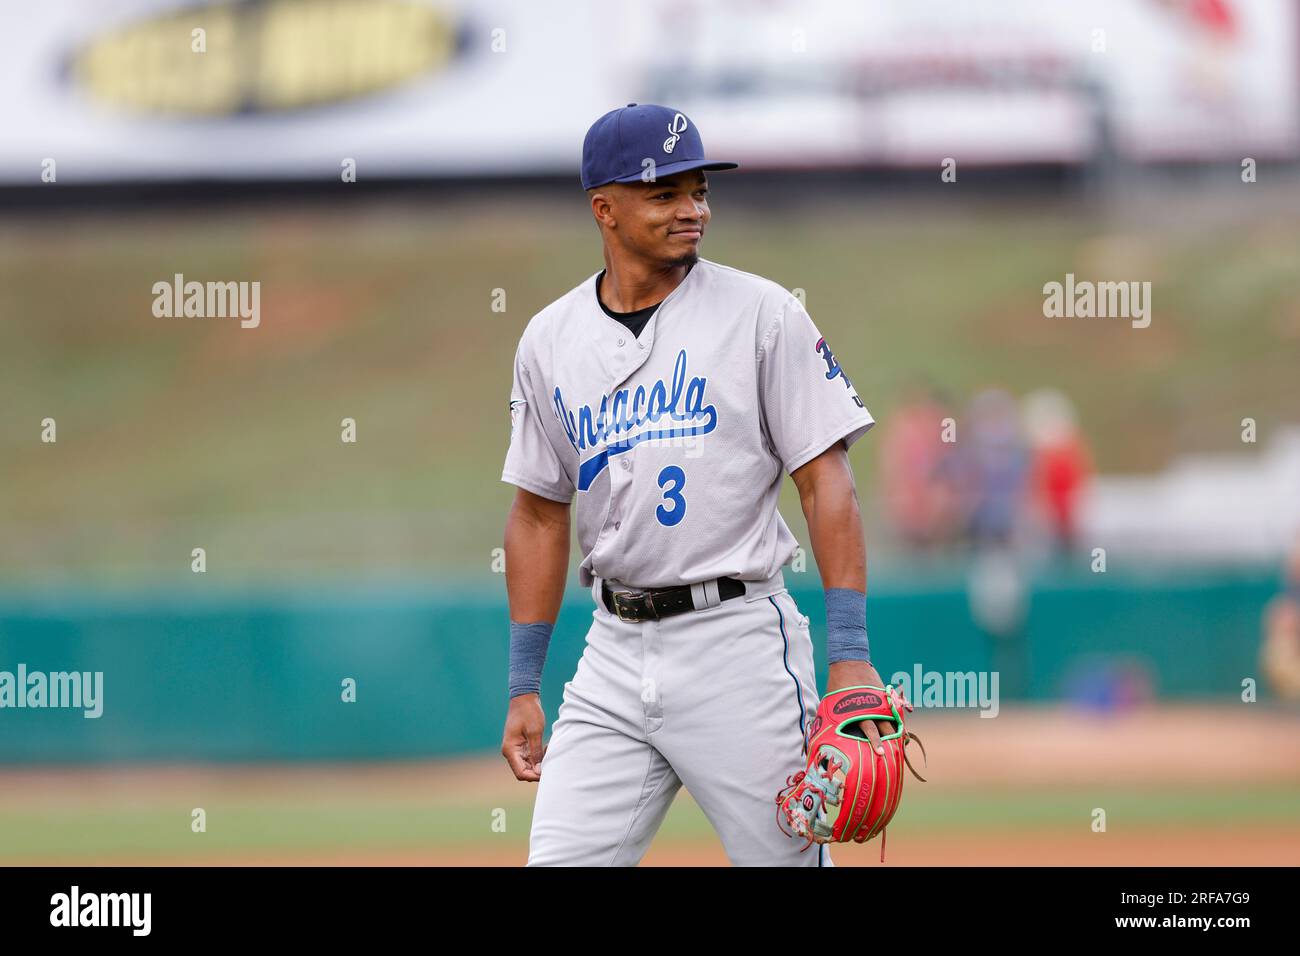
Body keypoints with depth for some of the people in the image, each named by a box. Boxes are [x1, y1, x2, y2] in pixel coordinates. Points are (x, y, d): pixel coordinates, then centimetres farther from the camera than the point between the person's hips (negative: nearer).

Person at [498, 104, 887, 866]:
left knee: (788, 855, -2)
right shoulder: (549, 341, 9)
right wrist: (524, 687, 12)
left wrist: (851, 655, -15)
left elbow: (827, 483, -6)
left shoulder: (762, 314, -3)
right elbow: (540, 516, 15)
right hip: (615, 652, 4)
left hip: (738, 639, -4)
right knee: (561, 860, -2)